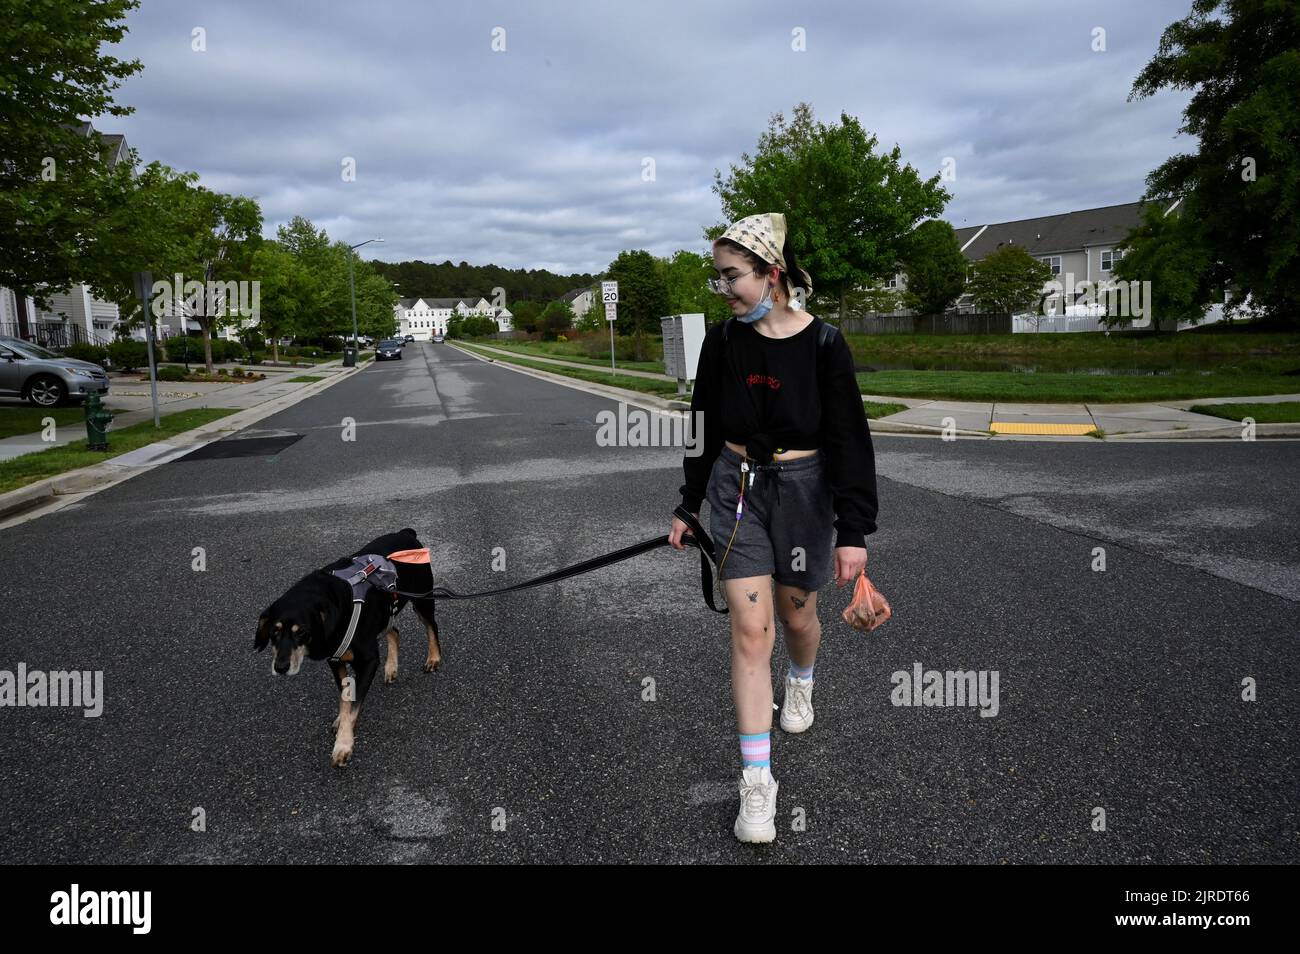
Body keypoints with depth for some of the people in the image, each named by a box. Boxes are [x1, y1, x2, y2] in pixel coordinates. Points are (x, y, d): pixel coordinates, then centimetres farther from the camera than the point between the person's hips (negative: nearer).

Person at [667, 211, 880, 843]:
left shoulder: (823, 344, -12)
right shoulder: (723, 341, -2)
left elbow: (849, 440, -10)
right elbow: (705, 429, 8)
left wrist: (853, 531, -13)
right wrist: (688, 506, 12)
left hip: (802, 489, -1)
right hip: (735, 488, 2)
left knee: (796, 613, 16)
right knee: (749, 629, -4)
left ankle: (801, 684, 53)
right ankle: (757, 782, 3)